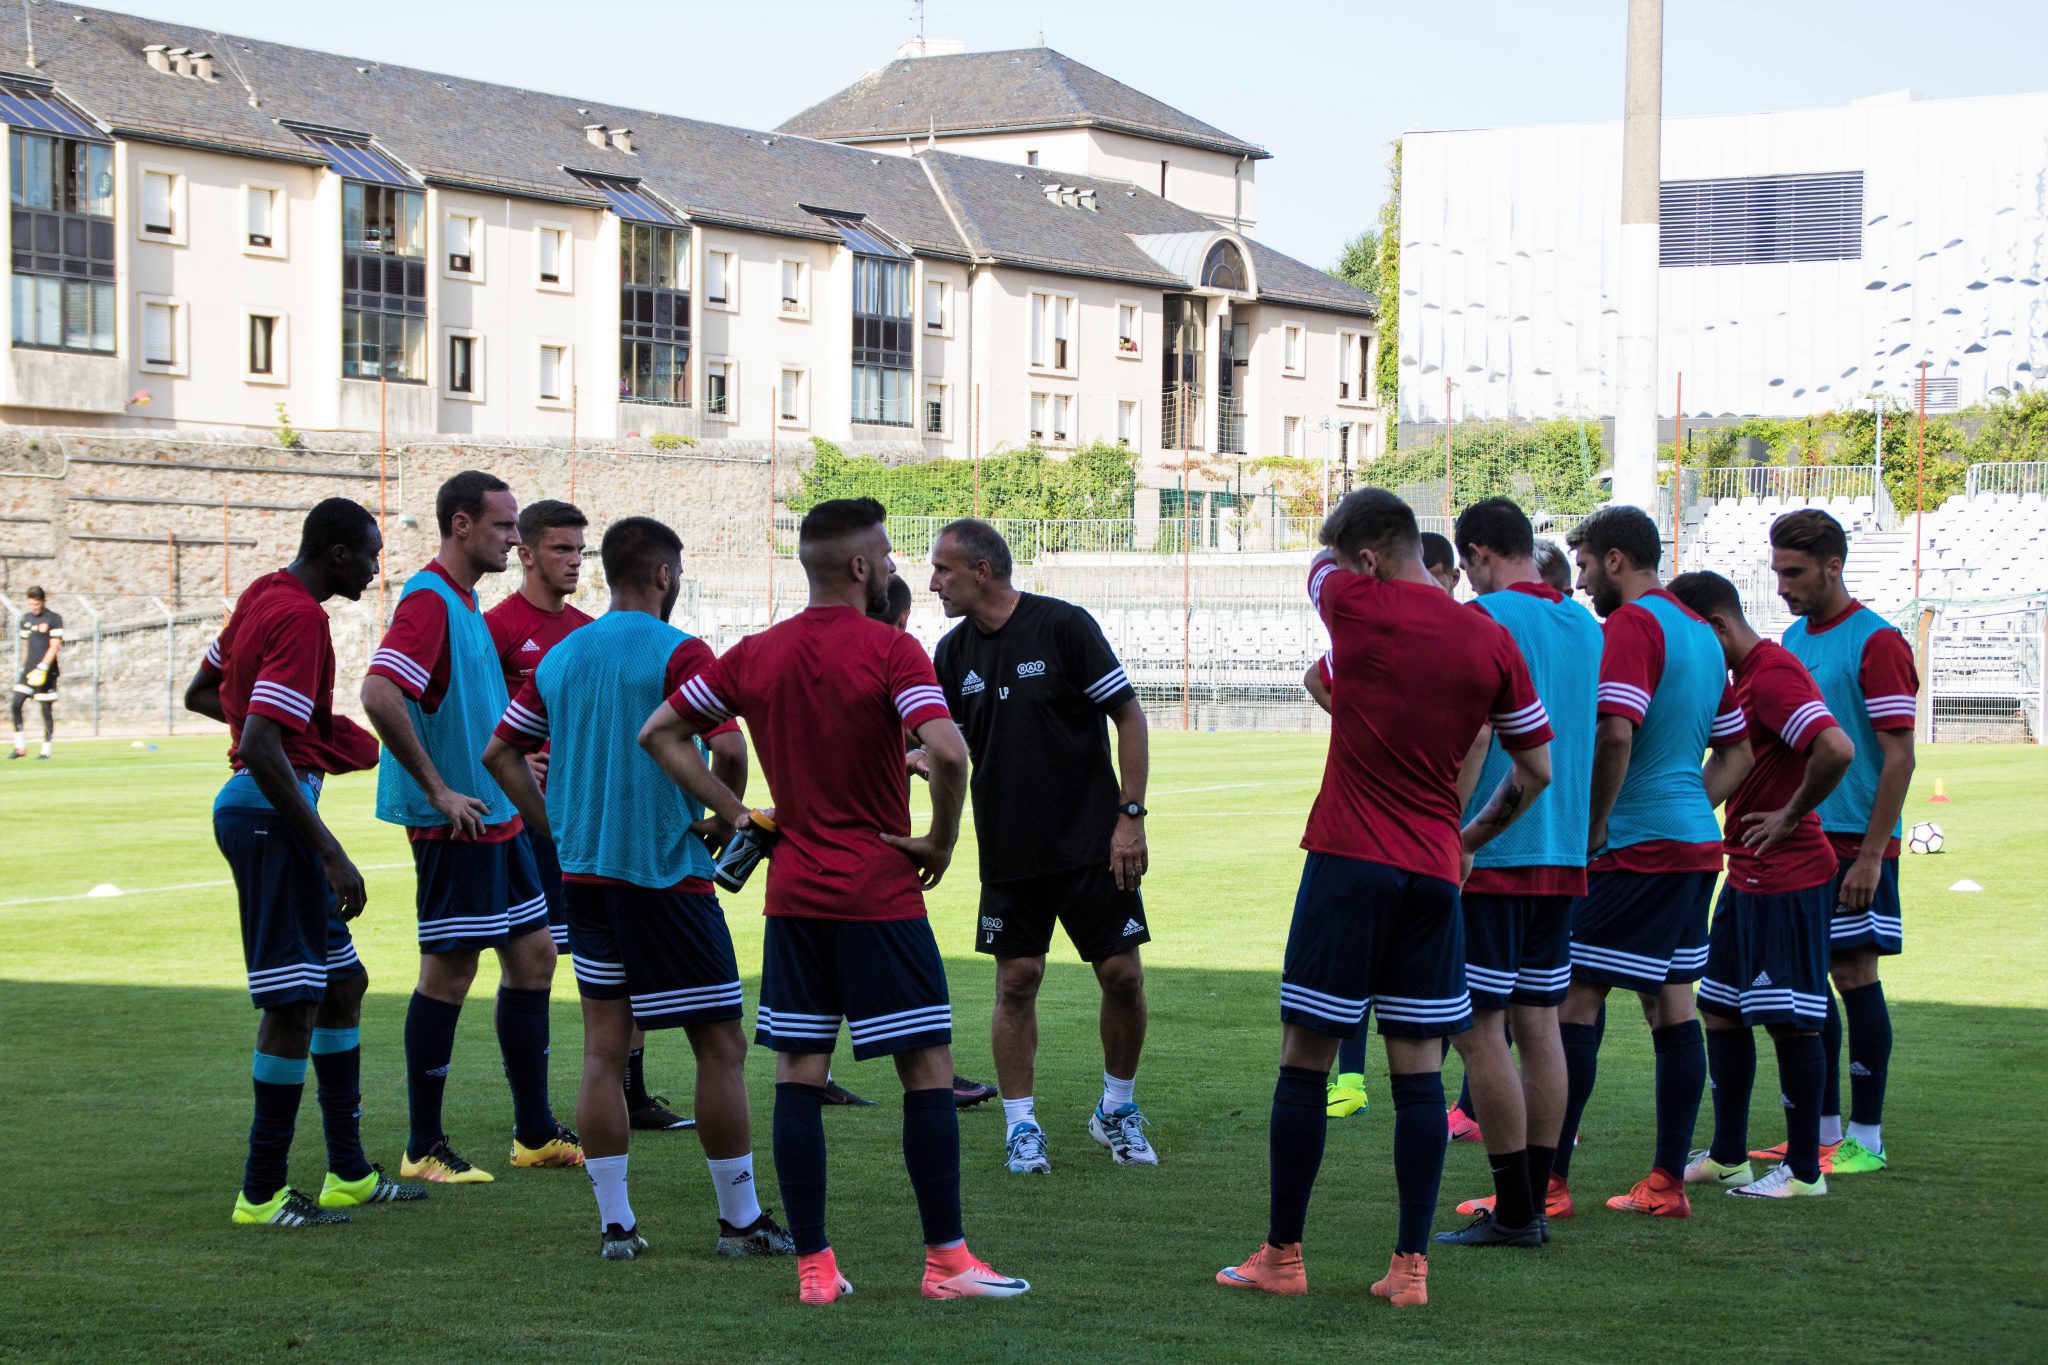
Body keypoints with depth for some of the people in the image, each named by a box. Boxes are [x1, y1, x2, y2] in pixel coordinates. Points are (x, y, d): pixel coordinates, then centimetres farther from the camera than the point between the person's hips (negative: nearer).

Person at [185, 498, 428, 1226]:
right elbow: (262, 749, -26)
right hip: (272, 811, -11)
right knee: (295, 1002, -6)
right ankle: (262, 1193, 0)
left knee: (342, 982, 15)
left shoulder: (262, 596, 12)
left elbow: (199, 693, 25)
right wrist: (332, 854, -25)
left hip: (257, 802, 11)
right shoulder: (300, 618, -18)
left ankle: (349, 1173, 22)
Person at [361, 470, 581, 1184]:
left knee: (533, 953, 12)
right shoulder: (429, 599, -16)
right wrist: (439, 791, -24)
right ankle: (424, 1148, 4)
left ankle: (534, 1131, 20)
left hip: (494, 814, 10)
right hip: (454, 823, -10)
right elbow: (379, 695, -29)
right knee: (448, 970, -4)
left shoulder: (463, 600, 15)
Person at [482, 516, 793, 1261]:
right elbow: (728, 746, -21)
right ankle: (740, 1220, 6)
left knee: (604, 1048, 8)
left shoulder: (560, 657, 10)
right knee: (720, 1046, 2)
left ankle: (614, 1223, 8)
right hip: (666, 872, -6)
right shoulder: (678, 653, -10)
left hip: (586, 874, 6)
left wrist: (558, 831, 14)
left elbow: (500, 753, 13)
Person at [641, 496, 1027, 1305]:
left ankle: (813, 1266, 7)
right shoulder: (889, 651, -10)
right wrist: (940, 842, -9)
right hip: (881, 896, -5)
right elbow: (947, 752, -24)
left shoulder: (756, 655, 6)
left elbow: (660, 733, 12)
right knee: (927, 1071, 2)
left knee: (798, 1076, 6)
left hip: (793, 896, 5)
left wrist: (738, 816, 10)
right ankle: (946, 1260, 4)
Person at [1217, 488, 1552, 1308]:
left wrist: (1343, 546, 38)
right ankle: (1410, 1265, 5)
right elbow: (1536, 770, 12)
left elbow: (1320, 562, 19)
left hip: (1348, 861, -4)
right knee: (1418, 1072, 5)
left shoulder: (1356, 604, -5)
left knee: (1304, 1061, 4)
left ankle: (1281, 1256, 10)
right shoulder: (1491, 643, 5)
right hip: (1434, 871, 4)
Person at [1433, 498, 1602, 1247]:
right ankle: (1533, 1205, 12)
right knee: (1539, 1023, 10)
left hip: (1492, 854, -8)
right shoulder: (1586, 625, 14)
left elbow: (1472, 736, -18)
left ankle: (1513, 1209, -4)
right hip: (1563, 853, 8)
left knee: (1479, 1027, -3)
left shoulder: (1486, 618, -10)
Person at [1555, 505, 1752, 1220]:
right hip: (1696, 844, 9)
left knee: (1574, 1003, -6)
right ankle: (1666, 1182, 11)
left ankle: (1547, 1183, -6)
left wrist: (1593, 824, -15)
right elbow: (1737, 751, 22)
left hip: (1635, 851, -9)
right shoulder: (1700, 632, 17)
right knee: (1671, 1007, 10)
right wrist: (1689, 810, 17)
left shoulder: (1631, 625, -12)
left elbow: (1614, 735, -25)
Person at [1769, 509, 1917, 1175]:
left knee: (1854, 977, -4)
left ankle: (1866, 1139, 2)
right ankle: (1823, 1130, 16)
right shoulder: (1796, 639, 13)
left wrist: (1870, 854, -18)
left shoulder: (1877, 644, -11)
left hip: (1854, 843, -7)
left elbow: (1900, 756, -14)